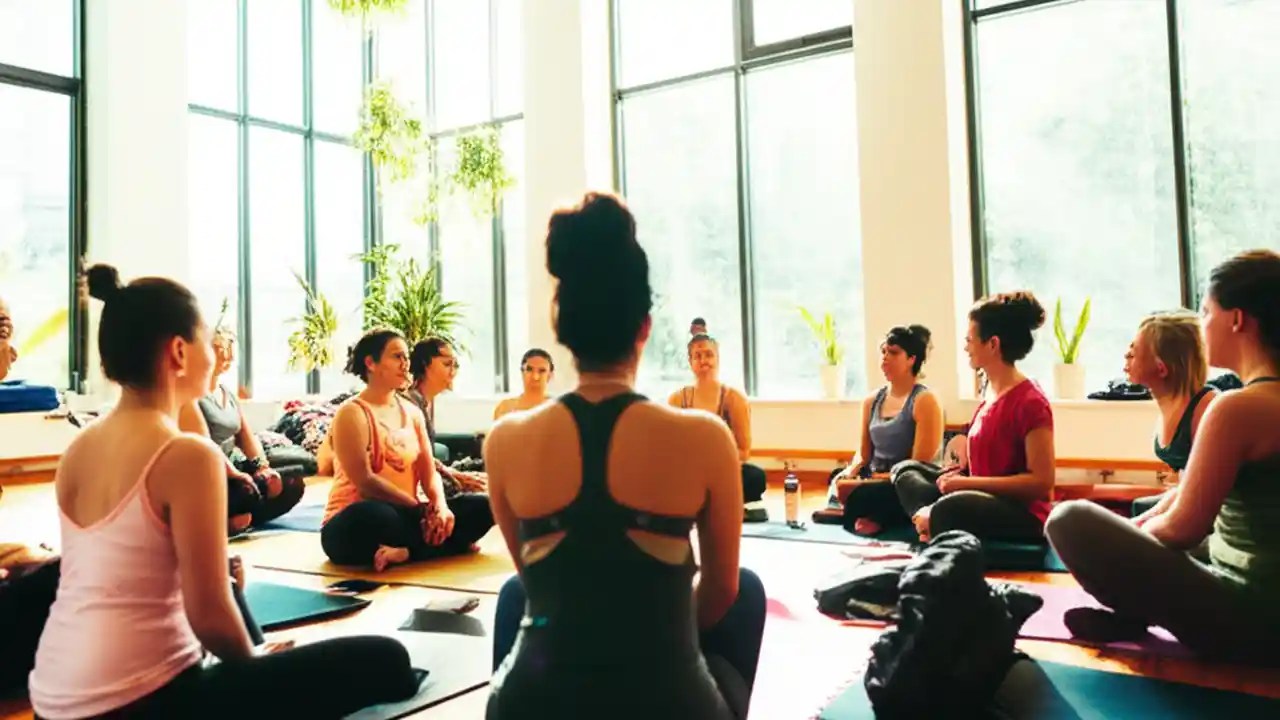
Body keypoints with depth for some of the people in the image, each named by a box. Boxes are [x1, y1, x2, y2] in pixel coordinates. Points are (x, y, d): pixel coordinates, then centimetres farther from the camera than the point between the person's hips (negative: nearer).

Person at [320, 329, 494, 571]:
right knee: (372, 515, -42)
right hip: (357, 523, -6)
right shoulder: (352, 413, -9)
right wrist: (422, 509, -17)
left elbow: (429, 472, 5)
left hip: (403, 514, 7)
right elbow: (365, 481, -18)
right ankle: (446, 541, -19)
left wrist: (440, 506, -16)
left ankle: (405, 552, -24)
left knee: (480, 507, -10)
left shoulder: (412, 413, 12)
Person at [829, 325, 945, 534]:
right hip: (874, 484, 5)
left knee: (858, 497, -33)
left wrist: (873, 479, -19)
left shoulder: (924, 401, -5)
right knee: (837, 489, -26)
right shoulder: (872, 401, 15)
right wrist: (850, 472, -5)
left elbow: (919, 466, -11)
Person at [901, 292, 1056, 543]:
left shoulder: (1030, 402, -15)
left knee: (951, 508, -38)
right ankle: (931, 520, -18)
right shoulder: (989, 393, 9)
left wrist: (969, 482, -19)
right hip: (985, 502, 9)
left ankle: (931, 520, -8)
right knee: (907, 473, 6)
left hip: (1022, 515, -9)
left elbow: (1042, 480, -18)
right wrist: (960, 475, 1)